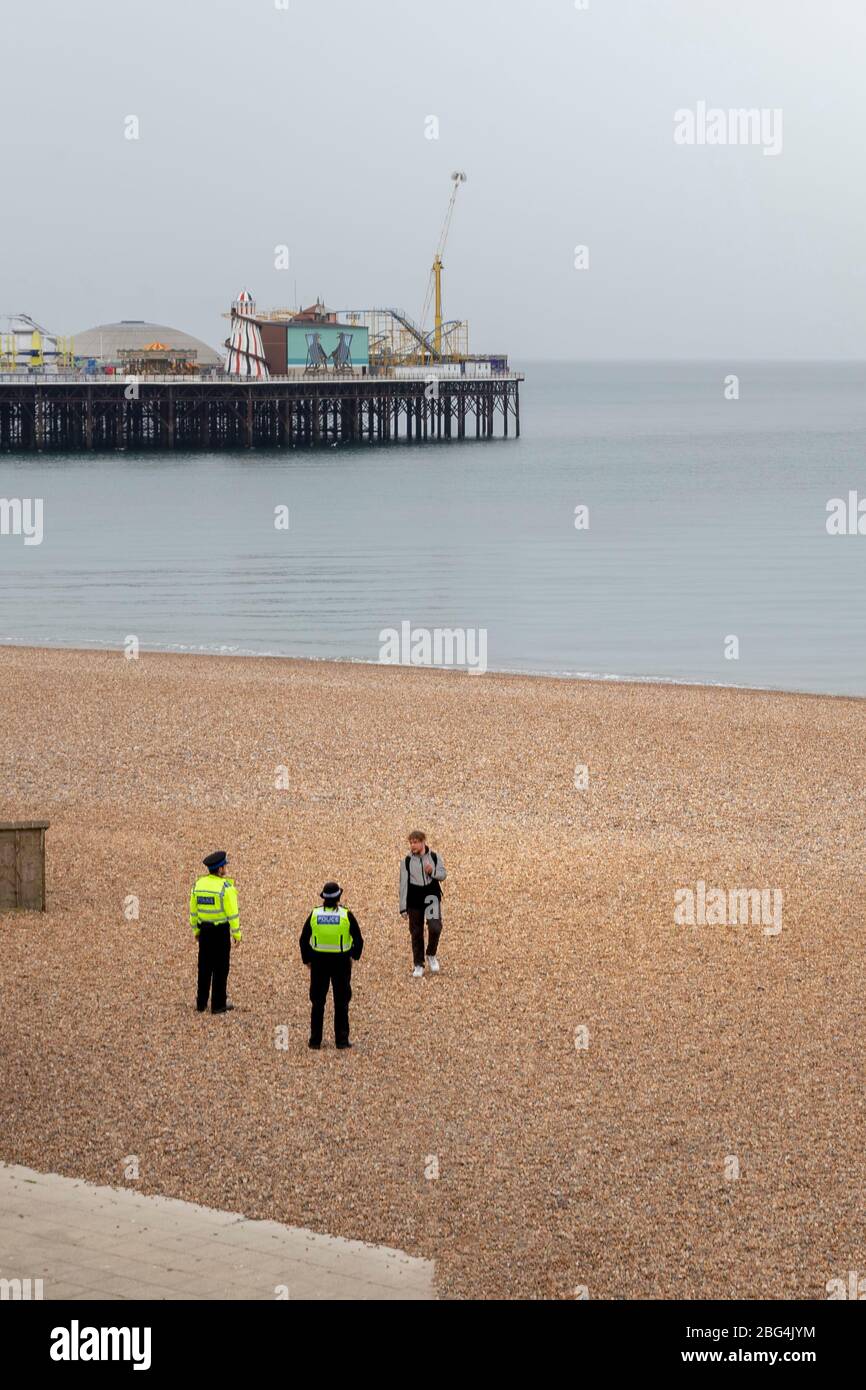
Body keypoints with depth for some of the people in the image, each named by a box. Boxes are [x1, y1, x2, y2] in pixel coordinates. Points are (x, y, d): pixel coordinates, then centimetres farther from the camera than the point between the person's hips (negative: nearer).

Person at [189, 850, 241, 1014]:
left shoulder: (198, 884, -1)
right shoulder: (226, 887, -18)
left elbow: (193, 910, 7)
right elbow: (232, 913, -17)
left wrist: (196, 930, 18)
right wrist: (237, 934, -7)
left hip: (205, 930, 5)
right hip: (221, 930, -5)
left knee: (205, 966, 14)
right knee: (221, 968, 4)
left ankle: (201, 1003, 18)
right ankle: (218, 1004, 8)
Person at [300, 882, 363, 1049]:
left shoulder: (314, 914, -4)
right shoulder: (346, 916, -8)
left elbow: (304, 940, 1)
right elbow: (359, 940, -4)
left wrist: (307, 960, 13)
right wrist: (355, 955, 14)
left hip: (318, 962, 1)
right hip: (341, 962, -1)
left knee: (317, 1002, 9)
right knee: (341, 1003, 8)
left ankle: (315, 1040, 10)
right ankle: (342, 1040, 8)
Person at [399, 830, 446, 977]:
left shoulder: (435, 857, -1)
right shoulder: (407, 861, -1)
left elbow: (442, 875, 1)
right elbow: (403, 884, 0)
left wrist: (433, 872, -23)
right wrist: (403, 907, -2)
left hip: (432, 896, -1)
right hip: (414, 899, 1)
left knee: (435, 927, -18)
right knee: (416, 933, 5)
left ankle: (431, 955, 8)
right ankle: (418, 965, 17)